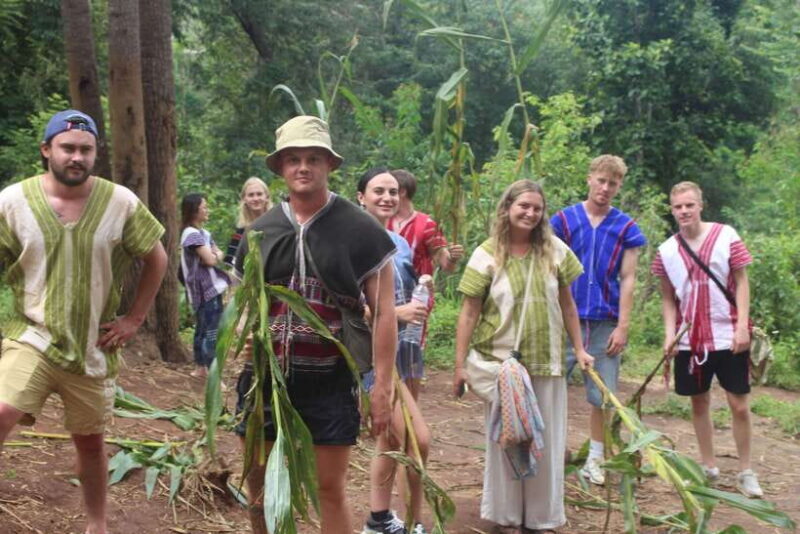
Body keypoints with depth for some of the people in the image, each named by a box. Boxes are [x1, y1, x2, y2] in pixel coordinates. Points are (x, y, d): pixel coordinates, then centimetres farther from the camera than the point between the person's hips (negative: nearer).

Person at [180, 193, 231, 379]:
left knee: (203, 329, 16)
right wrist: (214, 255, 2)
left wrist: (215, 255, -7)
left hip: (211, 289, 10)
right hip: (206, 290, -10)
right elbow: (210, 260, -18)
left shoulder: (204, 233, 16)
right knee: (212, 332, -12)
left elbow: (219, 255, 14)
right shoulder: (192, 234, -13)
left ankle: (200, 369, 25)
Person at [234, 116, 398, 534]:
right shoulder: (260, 231, 7)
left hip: (330, 380, -4)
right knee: (259, 484, 12)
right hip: (265, 376, 4)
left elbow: (384, 311, -4)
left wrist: (382, 386, -10)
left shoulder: (360, 230, -4)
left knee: (330, 488, 3)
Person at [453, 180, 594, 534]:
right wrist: (460, 365, -8)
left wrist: (578, 348, 9)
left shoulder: (555, 250, 0)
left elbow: (566, 304, 9)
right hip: (501, 362, -2)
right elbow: (469, 313, -6)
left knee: (546, 442, 11)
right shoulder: (487, 255, -7)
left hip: (547, 362, 2)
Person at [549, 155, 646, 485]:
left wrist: (623, 326, -4)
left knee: (603, 395, 7)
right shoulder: (564, 219, 3)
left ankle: (594, 459, 19)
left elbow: (628, 279, 2)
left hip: (605, 322, 1)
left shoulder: (626, 228, 3)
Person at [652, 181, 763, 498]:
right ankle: (709, 467, 25)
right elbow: (668, 298, 8)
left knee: (739, 404, 0)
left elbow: (741, 281, -2)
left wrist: (742, 325, -10)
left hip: (728, 337, -3)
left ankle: (745, 472, 14)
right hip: (690, 339, 3)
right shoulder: (667, 251, 1)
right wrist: (669, 334, -5)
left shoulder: (726, 236, -5)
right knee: (699, 402, 11)